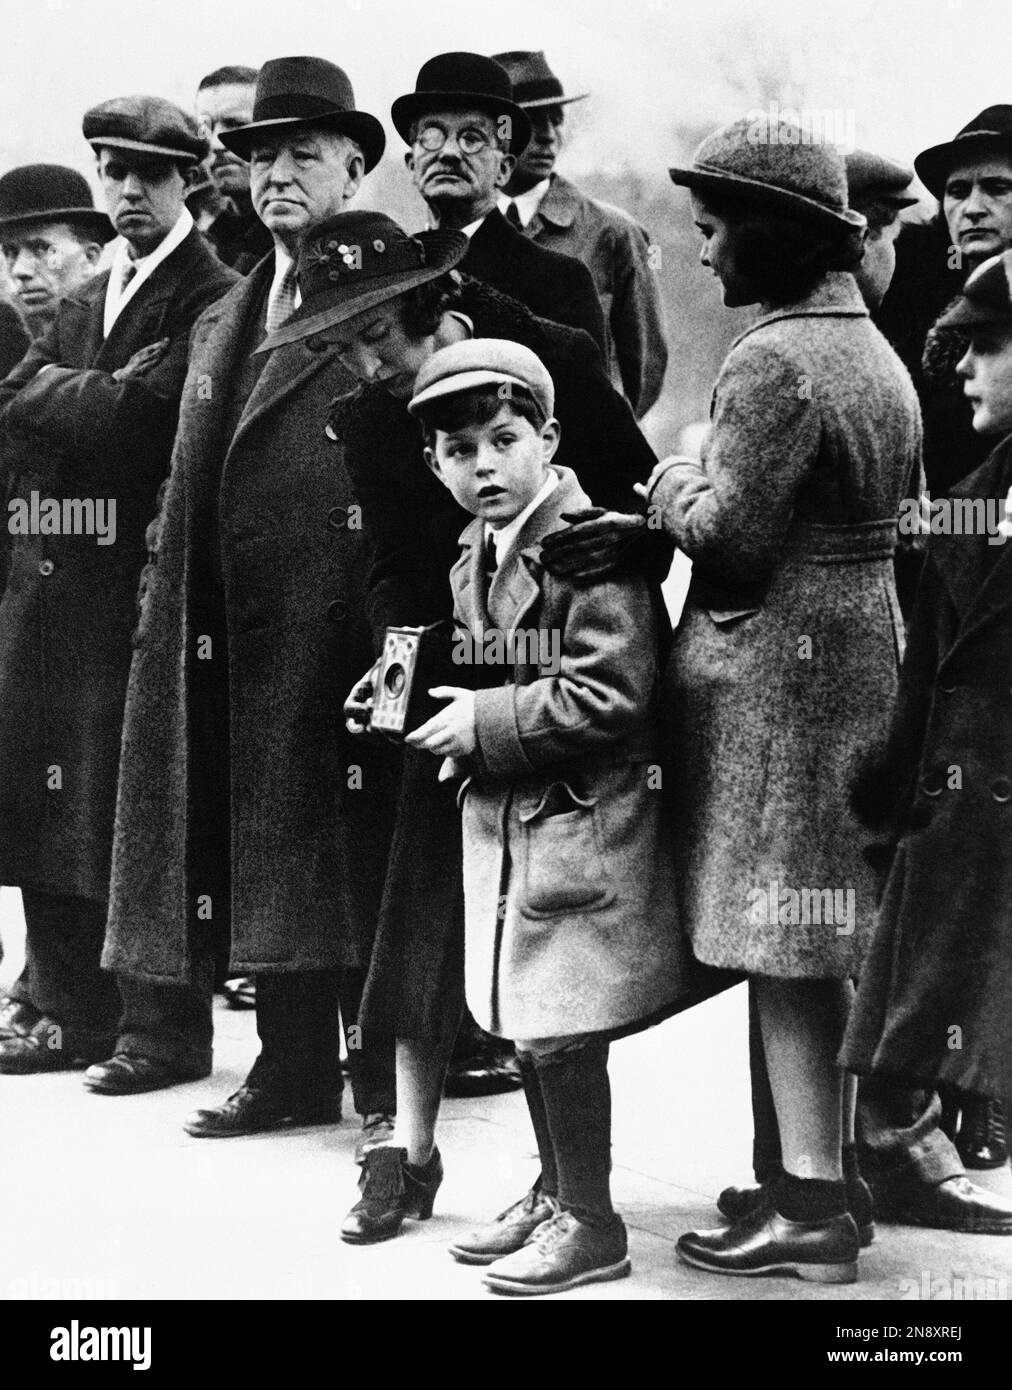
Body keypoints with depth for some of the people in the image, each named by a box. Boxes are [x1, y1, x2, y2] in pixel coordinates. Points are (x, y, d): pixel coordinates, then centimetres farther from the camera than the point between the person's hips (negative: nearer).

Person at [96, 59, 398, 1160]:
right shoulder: (222, 321, 19)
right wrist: (174, 602, 12)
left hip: (343, 628, -7)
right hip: (238, 636, 7)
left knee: (356, 853, -1)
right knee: (262, 852, 11)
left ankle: (388, 1079, 9)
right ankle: (293, 1068, 22)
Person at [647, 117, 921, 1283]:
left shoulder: (775, 360, -16)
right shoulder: (873, 348, 14)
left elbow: (729, 531, -21)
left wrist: (672, 478, -1)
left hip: (774, 668, -10)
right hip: (864, 650, 10)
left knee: (784, 948, -3)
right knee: (822, 946, 15)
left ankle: (810, 1208, 3)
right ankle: (826, 1179, 25)